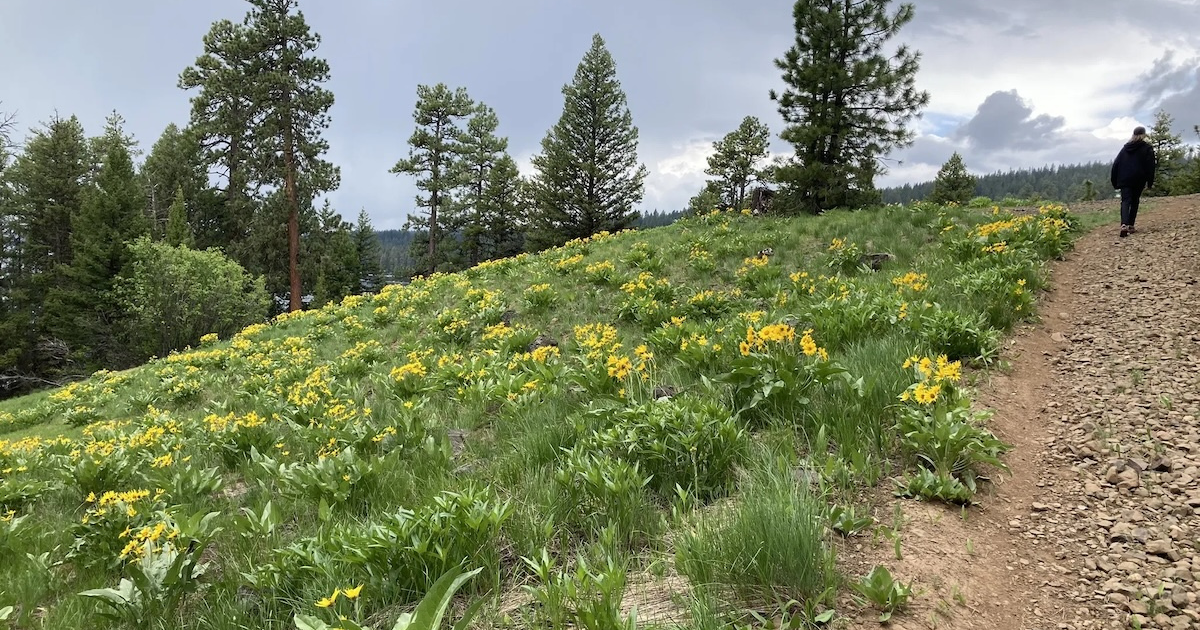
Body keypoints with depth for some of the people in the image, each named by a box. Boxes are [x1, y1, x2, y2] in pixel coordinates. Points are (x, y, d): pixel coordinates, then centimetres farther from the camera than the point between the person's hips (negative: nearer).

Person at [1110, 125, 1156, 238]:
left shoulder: (1125, 148, 14)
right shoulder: (1147, 148, 3)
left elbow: (1116, 164, 11)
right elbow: (1150, 166, -4)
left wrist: (1115, 182, 14)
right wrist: (1150, 182, -1)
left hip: (1124, 180, 1)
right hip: (1138, 180, -1)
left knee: (1125, 201, -8)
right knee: (1135, 201, 12)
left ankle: (1124, 225, -29)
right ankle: (1130, 226, 10)